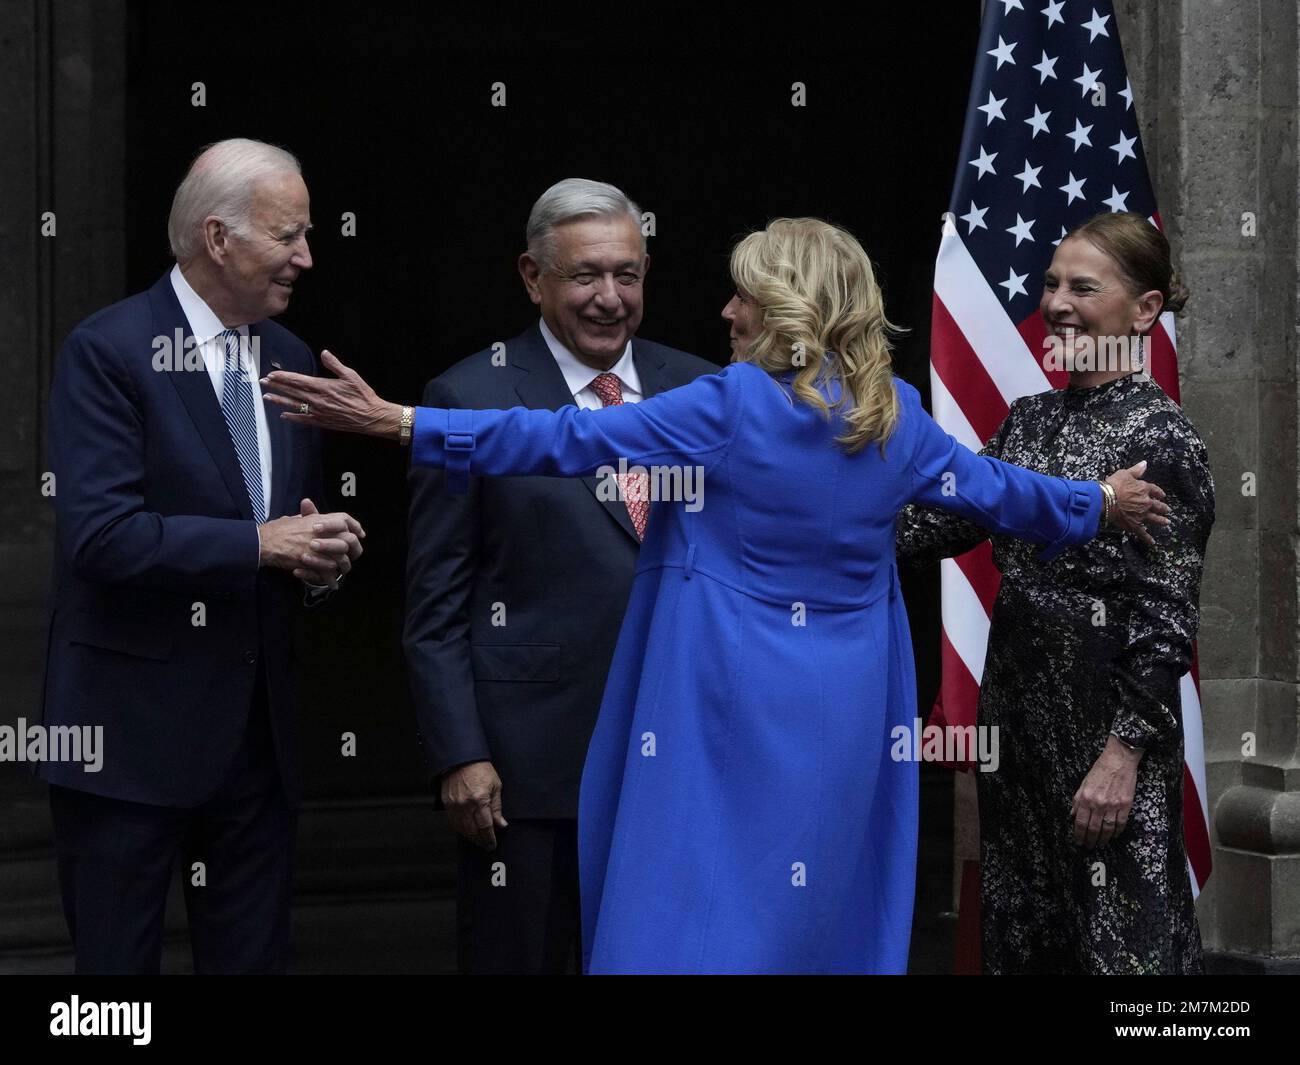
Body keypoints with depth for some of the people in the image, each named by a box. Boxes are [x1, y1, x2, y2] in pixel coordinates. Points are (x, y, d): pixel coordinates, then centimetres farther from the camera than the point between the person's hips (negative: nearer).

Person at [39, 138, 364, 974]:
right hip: (133, 727, -6)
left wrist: (320, 556, -3)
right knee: (117, 960, 2)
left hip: (258, 729, 6)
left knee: (253, 956, 10)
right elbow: (100, 534, -20)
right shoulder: (108, 350, -10)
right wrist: (259, 543, -20)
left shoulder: (290, 360, 11)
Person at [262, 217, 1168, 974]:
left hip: (724, 715, -5)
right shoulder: (896, 415, 6)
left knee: (691, 912, 0)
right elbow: (995, 490, 20)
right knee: (817, 908, 12)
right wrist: (1102, 502, 40)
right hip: (839, 727, 6)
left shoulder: (729, 408, -11)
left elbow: (565, 441, -13)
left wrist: (396, 423, -12)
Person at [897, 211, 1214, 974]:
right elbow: (942, 525, 7)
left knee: (1113, 937, -2)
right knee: (1020, 931, 13)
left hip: (1105, 719, -7)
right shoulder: (1030, 420, 11)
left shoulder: (1160, 437, -11)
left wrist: (1123, 754, -19)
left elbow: (1168, 619, -15)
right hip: (1016, 707, 7)